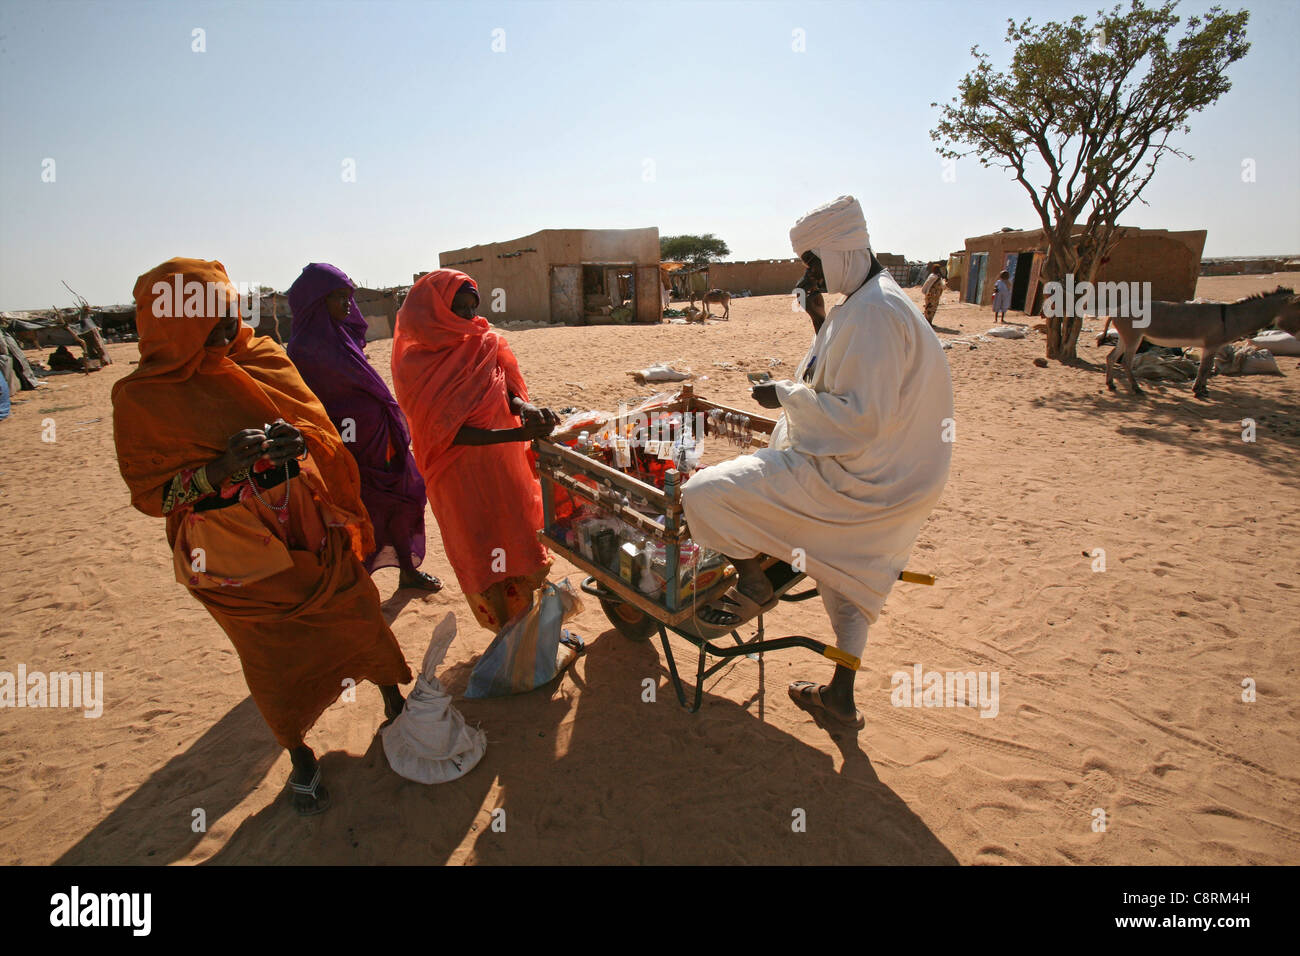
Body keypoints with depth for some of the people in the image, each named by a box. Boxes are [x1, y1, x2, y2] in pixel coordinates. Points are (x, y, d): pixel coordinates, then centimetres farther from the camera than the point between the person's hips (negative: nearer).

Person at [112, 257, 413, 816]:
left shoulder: (261, 359, 1)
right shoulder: (139, 399, -8)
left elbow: (317, 427, 8)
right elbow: (150, 493, -7)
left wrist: (293, 438, -16)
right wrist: (219, 468, -25)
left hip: (312, 535, 3)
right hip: (241, 561, -2)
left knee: (359, 619, 9)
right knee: (276, 663, 10)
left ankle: (395, 701, 35)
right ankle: (300, 759, 34)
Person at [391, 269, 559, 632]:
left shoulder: (485, 341, 3)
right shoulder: (415, 367, -12)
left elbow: (505, 390, -1)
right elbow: (449, 432, -19)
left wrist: (525, 407, -27)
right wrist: (518, 433, -30)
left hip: (505, 468, 5)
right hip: (462, 479, -4)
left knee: (521, 546, 12)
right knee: (483, 560, 8)